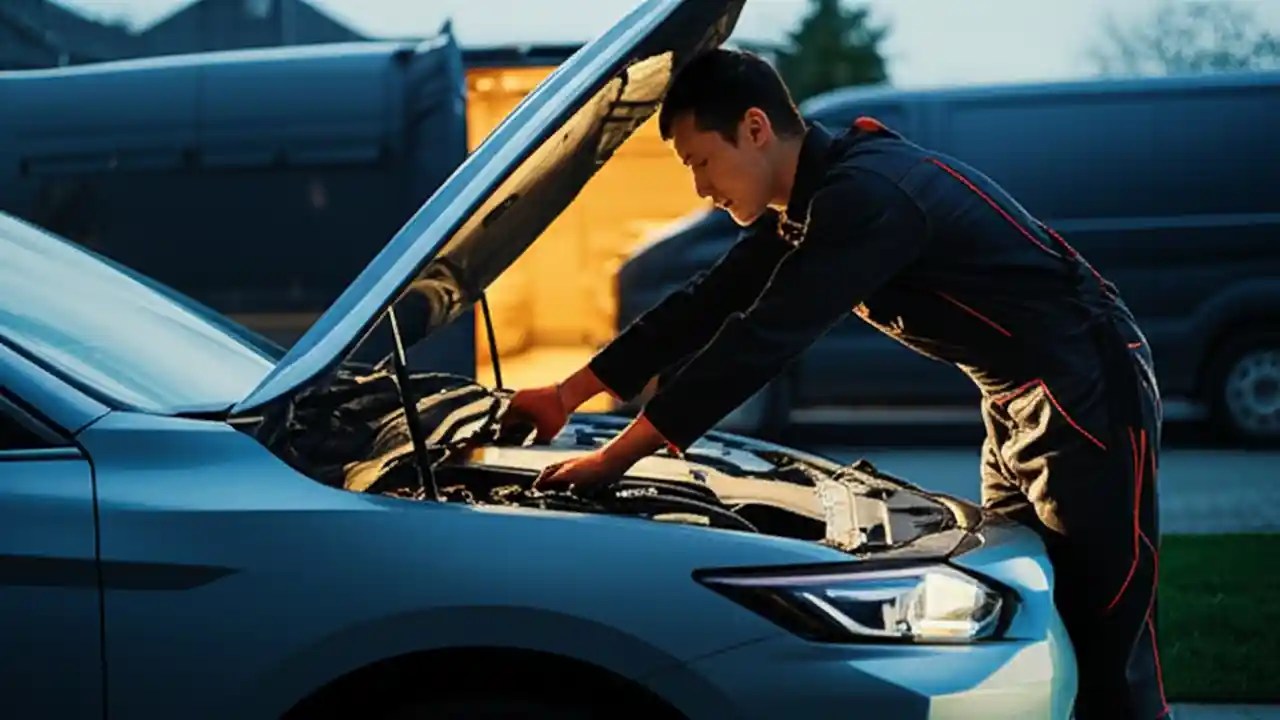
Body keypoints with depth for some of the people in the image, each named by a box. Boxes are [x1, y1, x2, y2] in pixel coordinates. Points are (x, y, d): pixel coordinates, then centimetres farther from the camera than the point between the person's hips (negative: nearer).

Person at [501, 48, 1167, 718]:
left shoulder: (866, 193, -25)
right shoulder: (811, 203, 7)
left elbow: (762, 339, -27)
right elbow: (706, 306, 13)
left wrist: (617, 456, -24)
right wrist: (567, 394, 12)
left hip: (1086, 394, -10)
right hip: (1018, 402, 10)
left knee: (1106, 642, -7)